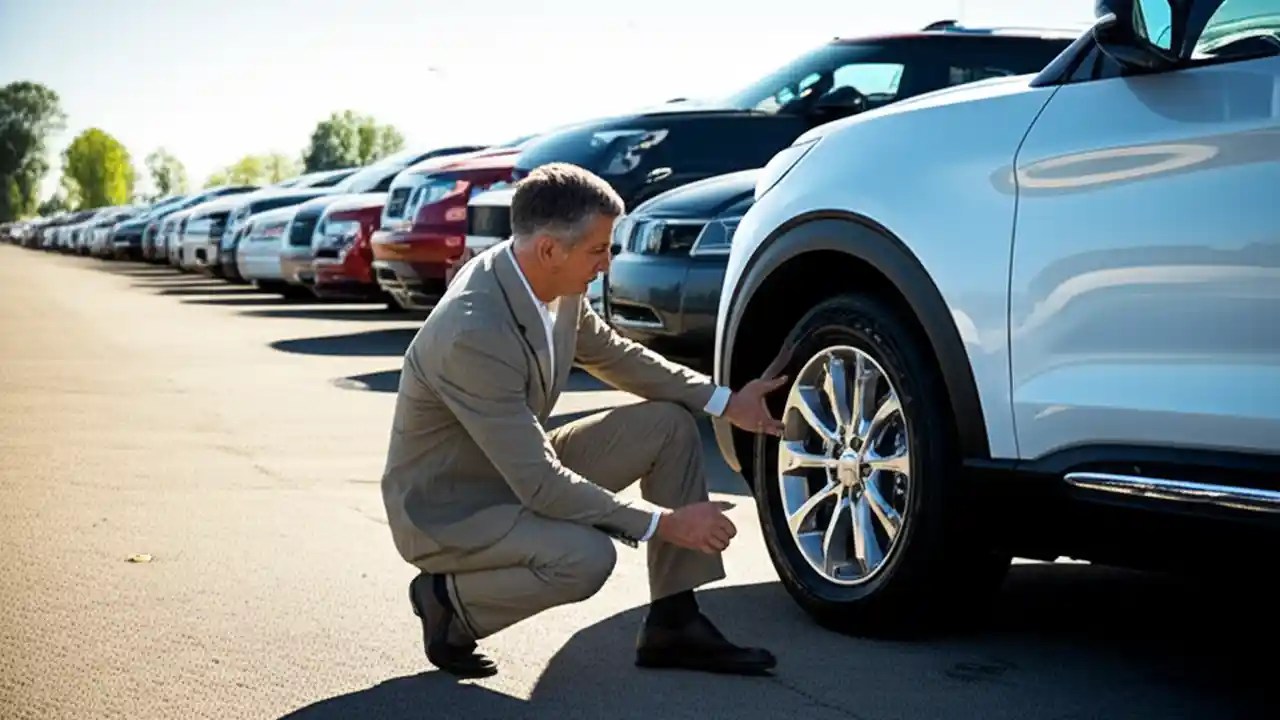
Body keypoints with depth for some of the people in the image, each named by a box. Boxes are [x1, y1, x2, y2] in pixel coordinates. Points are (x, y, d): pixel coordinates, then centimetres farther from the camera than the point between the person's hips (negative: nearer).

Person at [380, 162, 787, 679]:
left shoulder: (555, 285, -9)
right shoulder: (472, 335, -33)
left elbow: (611, 354, 11)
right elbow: (538, 483, -30)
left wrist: (724, 402, 2)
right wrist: (664, 522, -25)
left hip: (520, 470, 9)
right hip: (449, 507, -9)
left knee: (671, 425, -1)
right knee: (586, 557, -33)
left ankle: (673, 626, 3)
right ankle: (449, 598, -5)